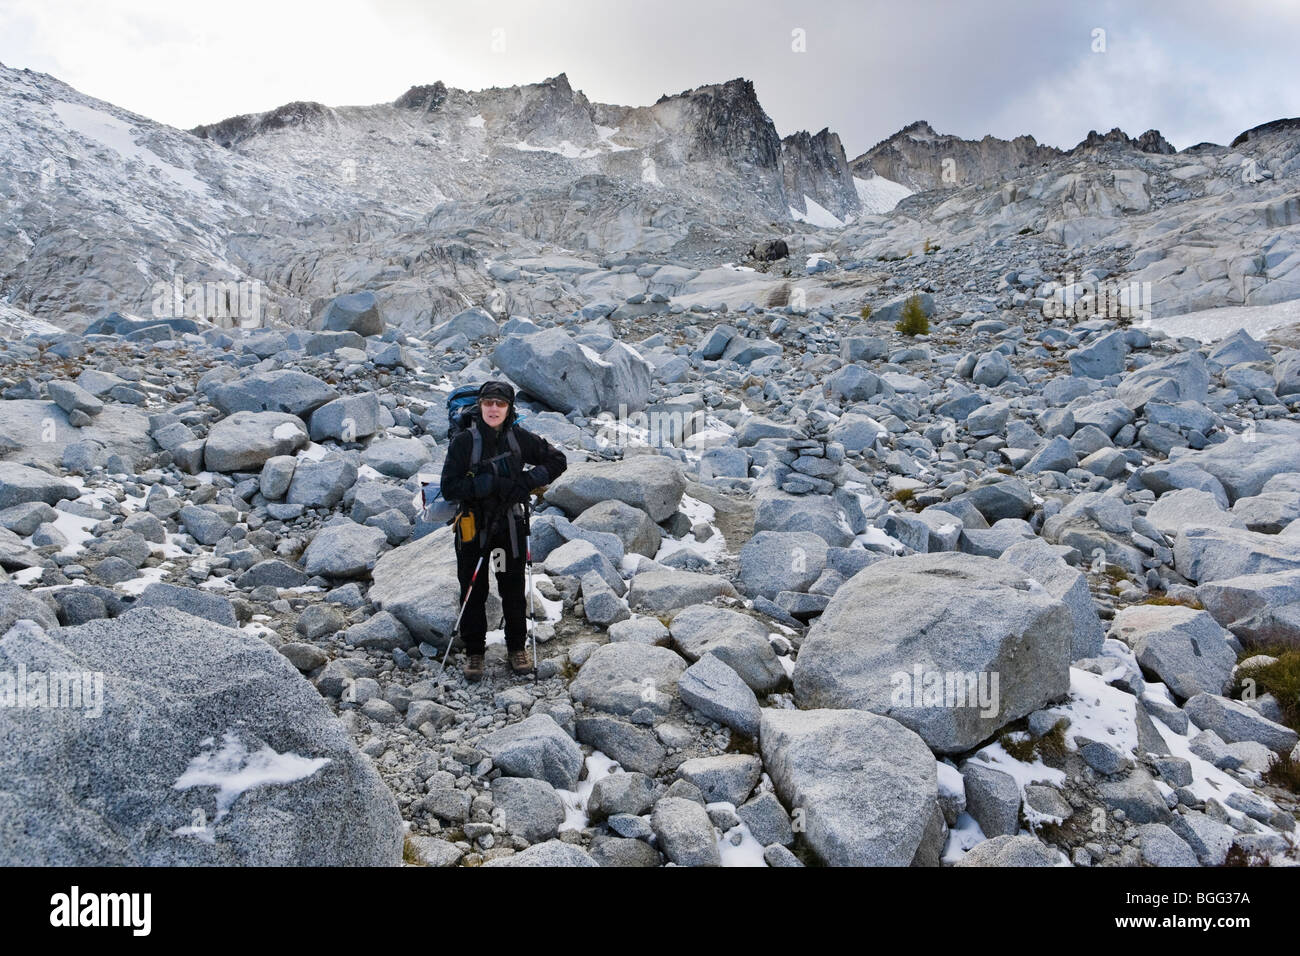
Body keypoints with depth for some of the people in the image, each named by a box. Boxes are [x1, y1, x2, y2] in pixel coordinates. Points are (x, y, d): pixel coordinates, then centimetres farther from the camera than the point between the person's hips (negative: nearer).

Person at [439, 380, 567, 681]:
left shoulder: (520, 439, -3)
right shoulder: (463, 442, -8)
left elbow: (557, 460, 5)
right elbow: (449, 487, -13)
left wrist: (527, 482, -11)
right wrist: (492, 484, -24)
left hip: (510, 525, 1)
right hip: (473, 527, -1)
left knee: (513, 589, 10)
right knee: (473, 592, 7)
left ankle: (517, 647, 28)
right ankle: (474, 651, 23)